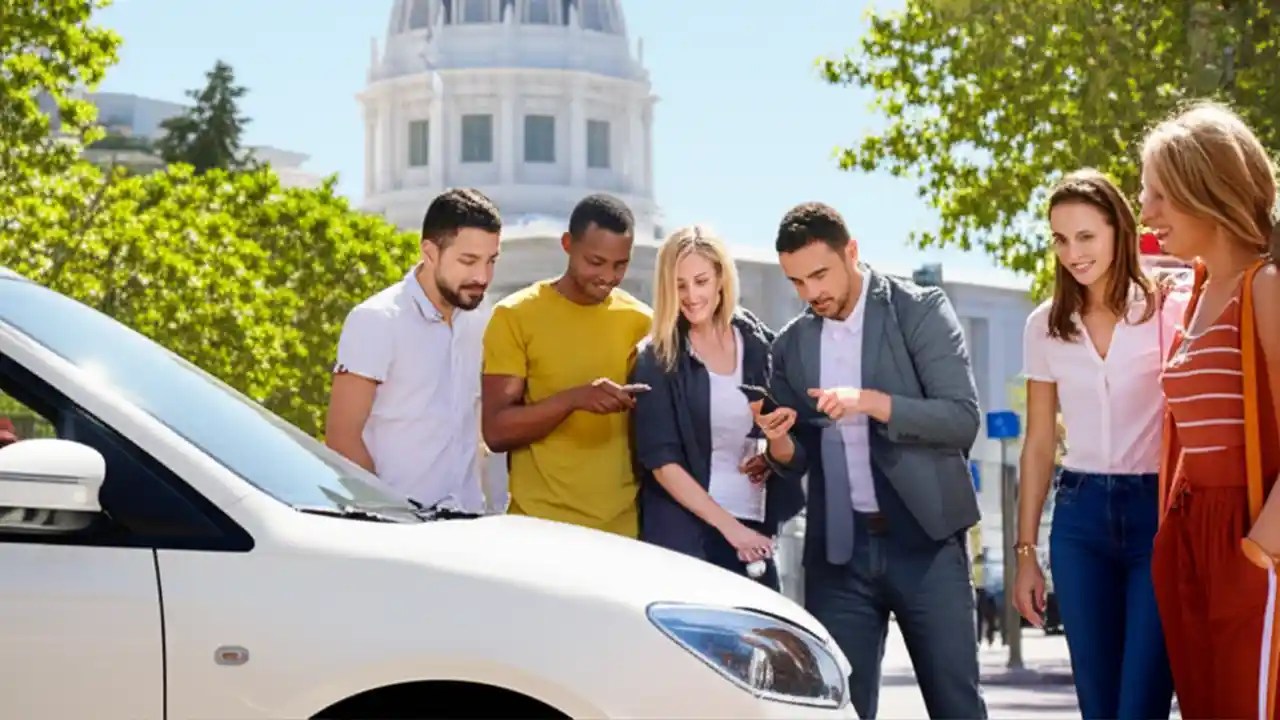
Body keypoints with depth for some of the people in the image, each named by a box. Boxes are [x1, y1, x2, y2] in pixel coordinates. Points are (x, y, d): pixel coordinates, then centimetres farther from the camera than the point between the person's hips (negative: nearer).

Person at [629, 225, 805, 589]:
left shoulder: (758, 343, 6)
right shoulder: (657, 359, -4)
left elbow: (782, 421, 21)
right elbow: (661, 460, -9)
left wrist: (780, 427, -3)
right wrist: (729, 526, -14)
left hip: (755, 530, 3)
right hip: (684, 534, -3)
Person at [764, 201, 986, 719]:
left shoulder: (920, 310, -2)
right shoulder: (792, 343, 10)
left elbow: (963, 419, -10)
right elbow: (797, 459, 13)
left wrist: (871, 402, -21)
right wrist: (781, 449, -10)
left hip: (925, 541, -3)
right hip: (837, 550, 3)